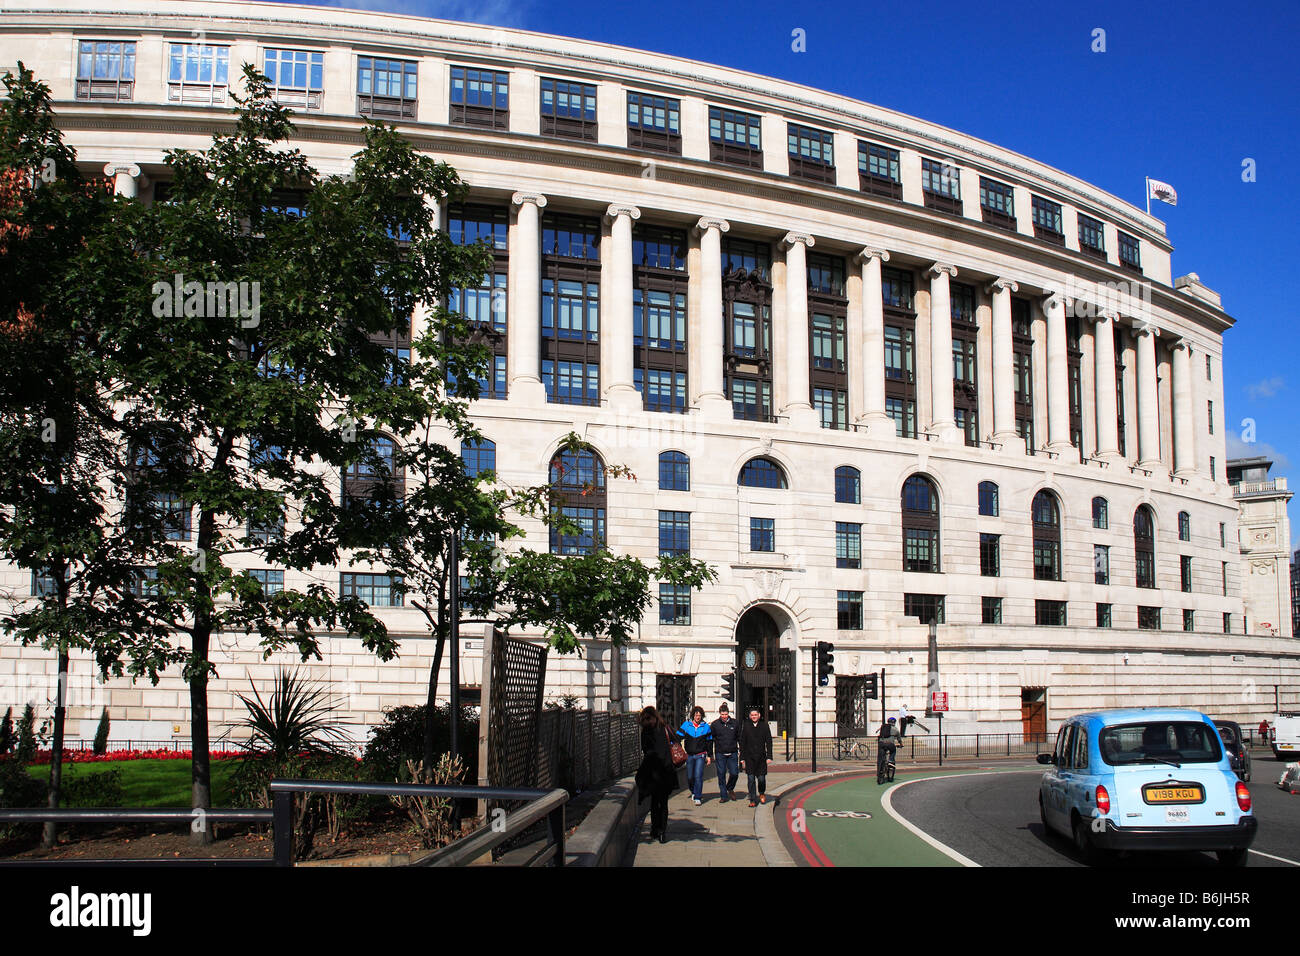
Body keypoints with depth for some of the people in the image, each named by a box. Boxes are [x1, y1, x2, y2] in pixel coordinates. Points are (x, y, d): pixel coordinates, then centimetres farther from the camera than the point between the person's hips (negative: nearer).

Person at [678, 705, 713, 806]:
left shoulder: (705, 726, 3)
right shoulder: (686, 725, 2)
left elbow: (709, 742, 11)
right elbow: (678, 736, 5)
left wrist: (709, 756, 10)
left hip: (700, 755, -2)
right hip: (689, 755, 2)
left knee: (698, 776, -12)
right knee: (690, 777, 8)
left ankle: (698, 797, -6)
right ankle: (693, 792, 35)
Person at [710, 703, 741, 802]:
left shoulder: (735, 723, 3)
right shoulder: (714, 724, 1)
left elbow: (740, 738, 11)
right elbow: (710, 739, 7)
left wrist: (741, 751, 9)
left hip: (733, 754, 0)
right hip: (720, 754, 0)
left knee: (734, 773, -3)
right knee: (721, 775, 1)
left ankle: (730, 789, 25)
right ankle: (724, 796, 12)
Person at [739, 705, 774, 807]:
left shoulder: (764, 725, 3)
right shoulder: (746, 726, 3)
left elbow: (769, 742, 4)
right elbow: (742, 742, 6)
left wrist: (769, 756, -2)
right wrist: (742, 758, 2)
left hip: (761, 756, 0)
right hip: (749, 757, 0)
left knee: (761, 778, 2)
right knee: (751, 779, -3)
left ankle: (762, 793, 31)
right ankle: (752, 800, 4)